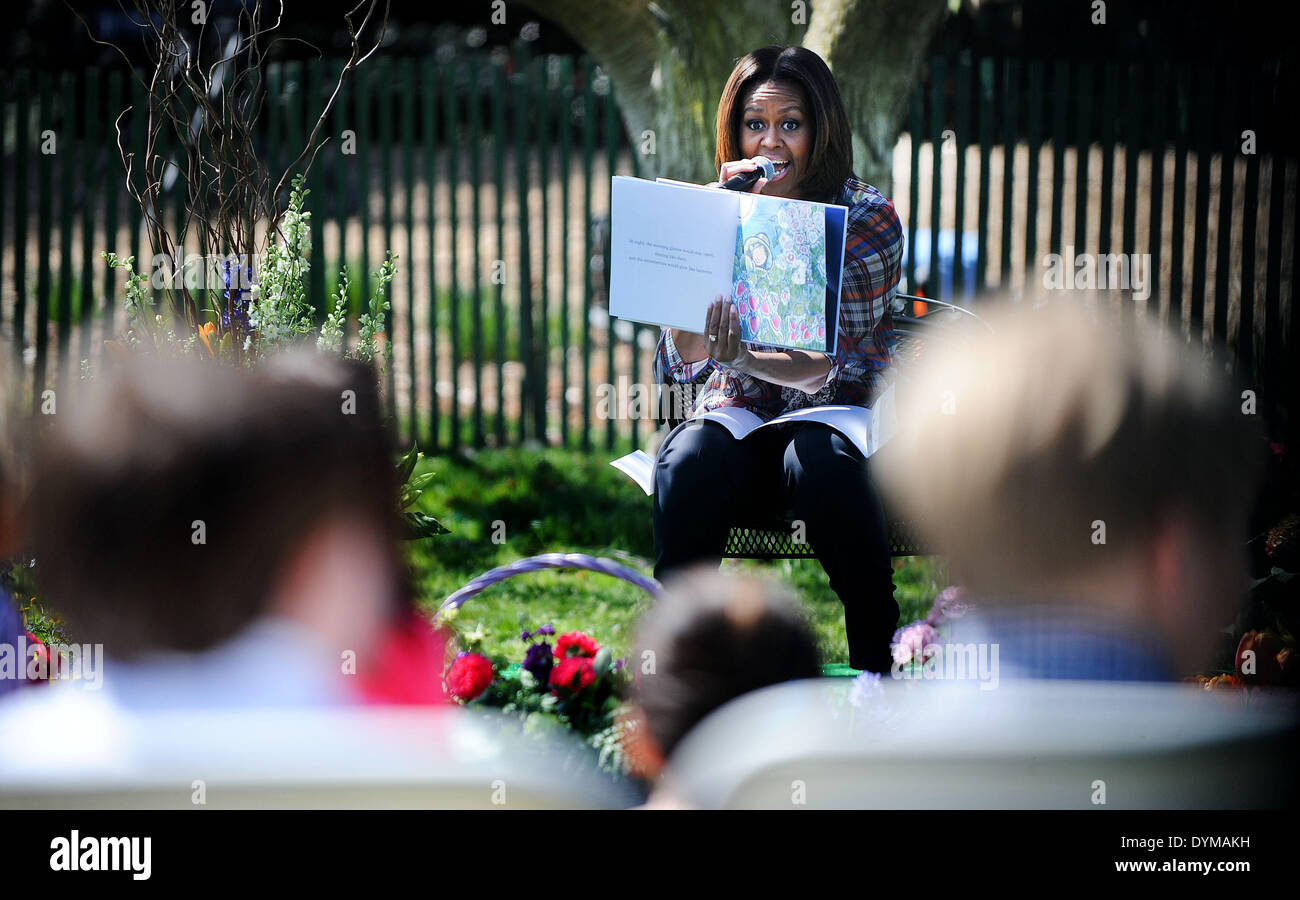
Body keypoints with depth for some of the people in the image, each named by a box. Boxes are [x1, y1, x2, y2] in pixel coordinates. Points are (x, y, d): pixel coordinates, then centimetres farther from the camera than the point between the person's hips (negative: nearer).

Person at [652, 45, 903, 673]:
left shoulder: (868, 218, -4)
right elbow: (684, 355, -6)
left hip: (836, 416, -2)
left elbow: (829, 363, -14)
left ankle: (877, 674, -26)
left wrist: (740, 357, -35)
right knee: (688, 465, -32)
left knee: (819, 460, -37)